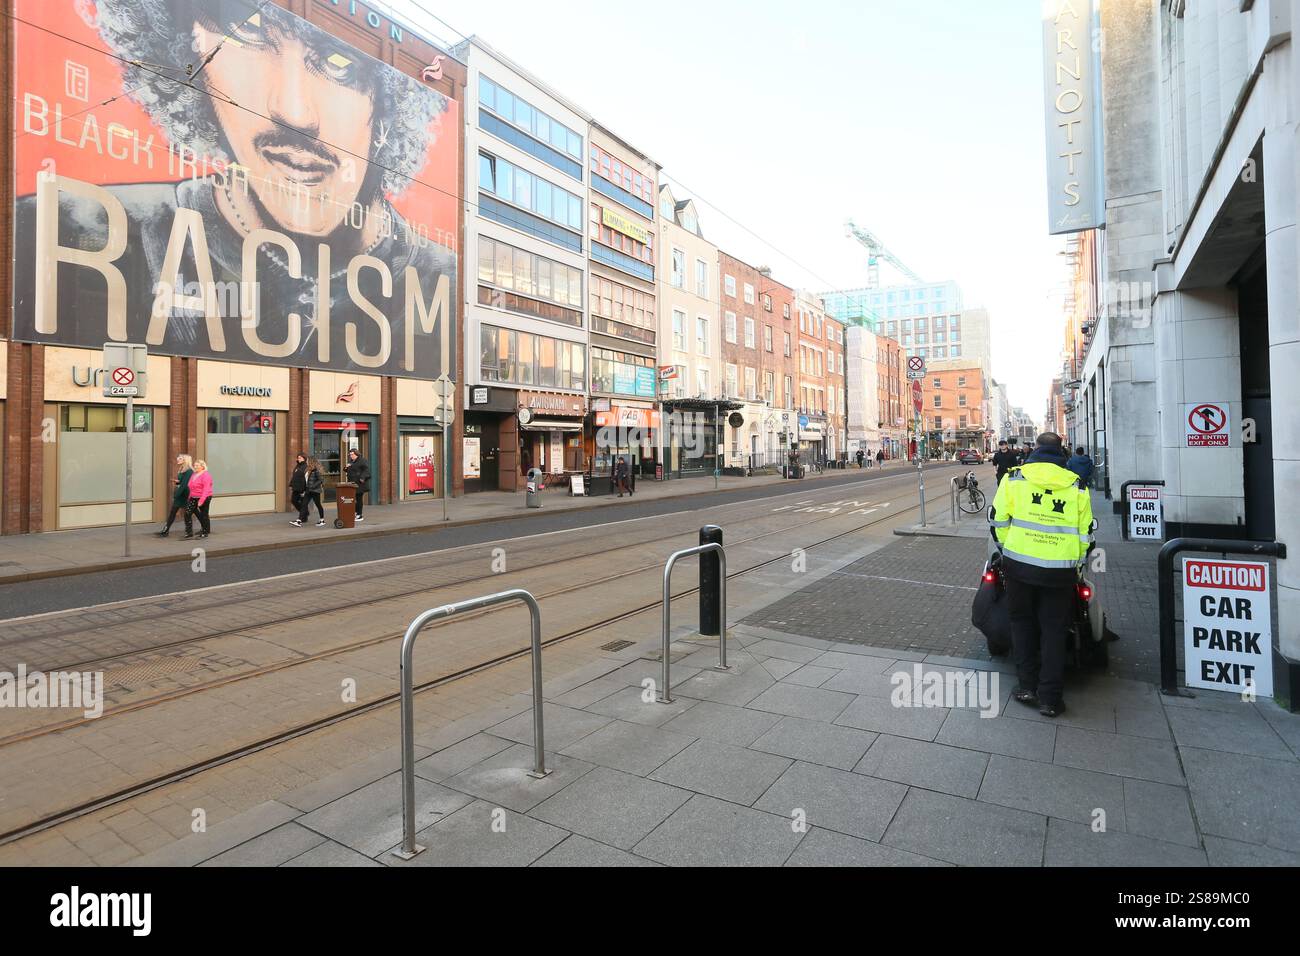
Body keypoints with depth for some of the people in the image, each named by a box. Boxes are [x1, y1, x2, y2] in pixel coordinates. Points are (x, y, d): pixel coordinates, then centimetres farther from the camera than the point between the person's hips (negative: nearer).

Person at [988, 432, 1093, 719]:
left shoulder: (1014, 477, -1)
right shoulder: (1076, 486, 4)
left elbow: (997, 519, -1)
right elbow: (1086, 533, 6)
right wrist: (1075, 565, 18)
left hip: (1019, 564, -1)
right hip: (1060, 570, 1)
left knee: (1022, 621, 17)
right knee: (1054, 630, 10)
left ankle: (1028, 685, 18)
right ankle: (1050, 698, 13)